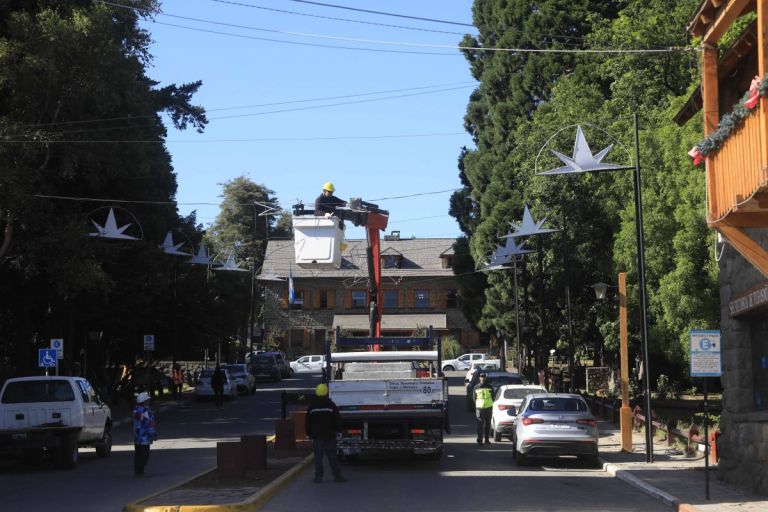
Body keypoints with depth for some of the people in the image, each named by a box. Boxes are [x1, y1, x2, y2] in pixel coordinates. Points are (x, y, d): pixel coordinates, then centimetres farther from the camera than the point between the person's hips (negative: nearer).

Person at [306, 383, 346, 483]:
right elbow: (337, 420, 0)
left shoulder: (312, 407, 1)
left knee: (318, 457, 4)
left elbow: (308, 422, 7)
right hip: (330, 436, -1)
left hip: (317, 436, 1)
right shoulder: (331, 405, -5)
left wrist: (309, 434, 17)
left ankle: (318, 476, 0)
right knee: (332, 456, 4)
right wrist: (338, 430, 13)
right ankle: (337, 476, 4)